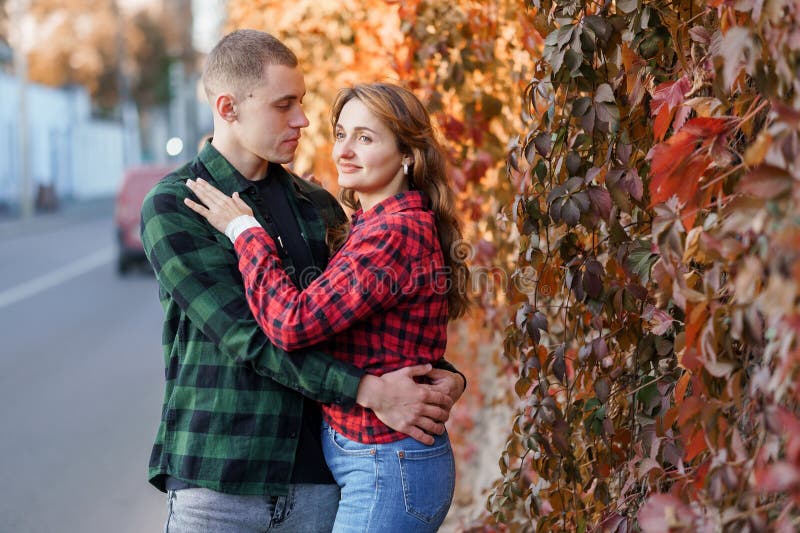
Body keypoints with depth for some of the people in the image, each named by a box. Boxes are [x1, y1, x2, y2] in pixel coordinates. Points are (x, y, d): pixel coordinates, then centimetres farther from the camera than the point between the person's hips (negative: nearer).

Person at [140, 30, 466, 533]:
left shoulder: (319, 206, 11)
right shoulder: (172, 208, -6)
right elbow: (246, 334, -16)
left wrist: (444, 374, -2)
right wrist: (368, 390, -22)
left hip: (317, 476, 5)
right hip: (217, 478, -4)